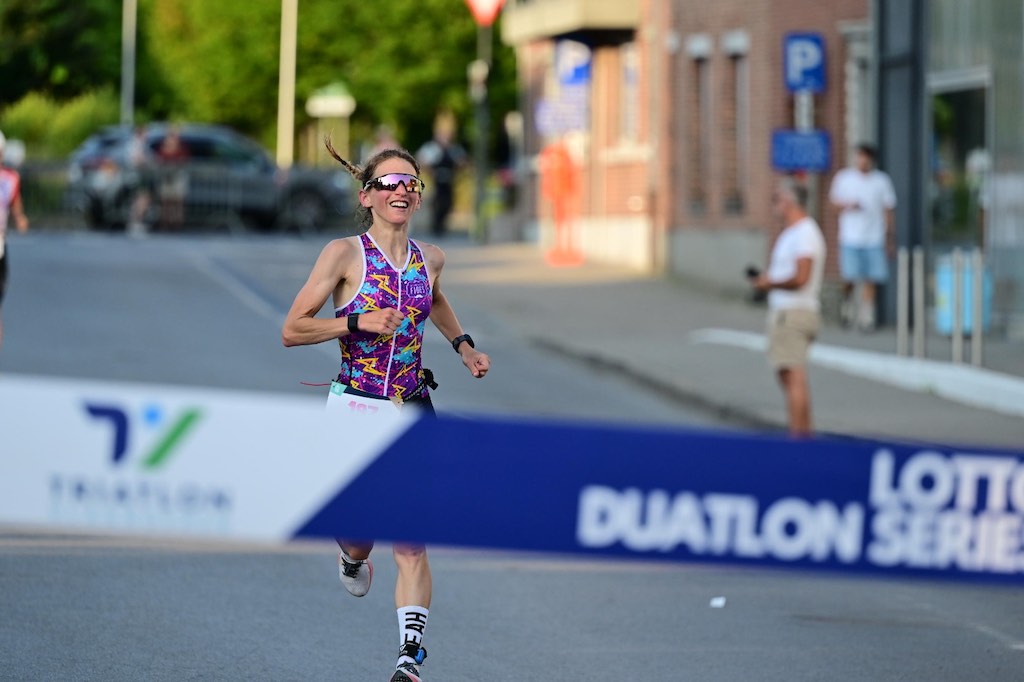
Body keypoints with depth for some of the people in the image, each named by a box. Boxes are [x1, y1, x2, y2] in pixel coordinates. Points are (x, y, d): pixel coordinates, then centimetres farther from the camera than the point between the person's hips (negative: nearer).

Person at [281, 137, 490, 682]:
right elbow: (291, 330, -8)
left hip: (413, 412, 2)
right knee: (360, 535, 4)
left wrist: (462, 345, 20)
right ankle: (353, 558, 42)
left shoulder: (430, 259, 7)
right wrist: (358, 322, -18)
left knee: (411, 545, -9)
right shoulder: (344, 254, -7)